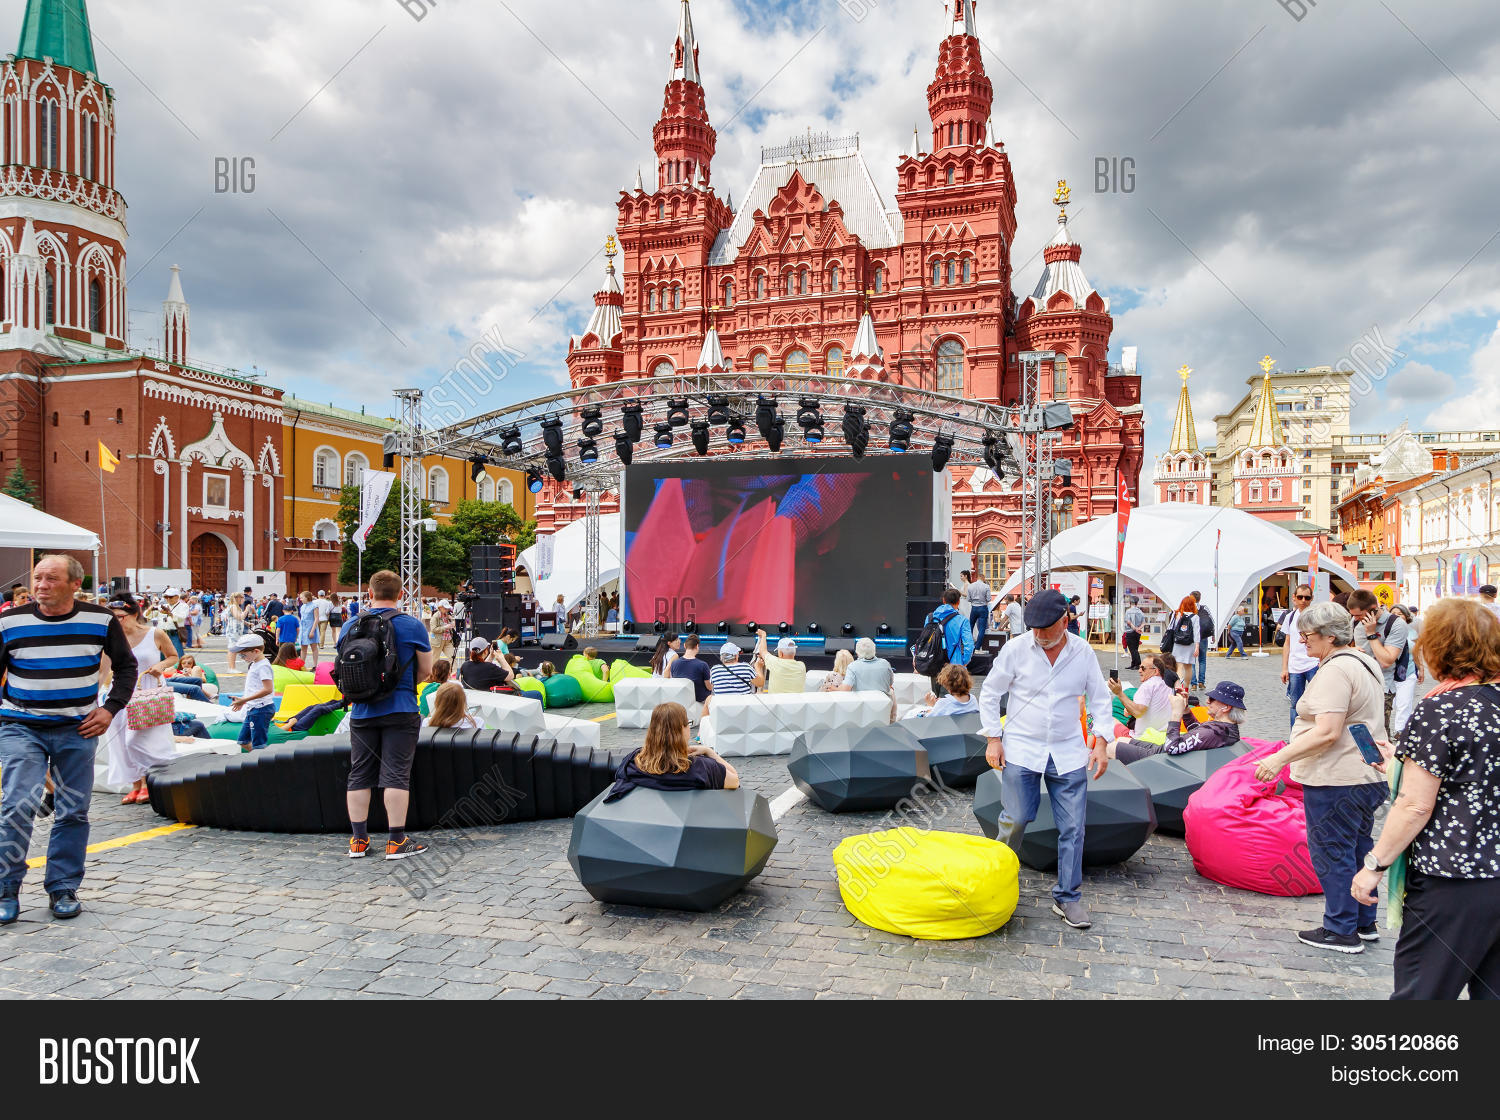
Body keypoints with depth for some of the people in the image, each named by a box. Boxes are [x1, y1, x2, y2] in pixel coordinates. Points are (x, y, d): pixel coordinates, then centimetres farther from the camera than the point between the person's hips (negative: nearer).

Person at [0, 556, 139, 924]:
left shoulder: (101, 620, -2)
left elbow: (126, 665, 10)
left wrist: (110, 708, -1)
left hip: (78, 730, 1)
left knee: (73, 811, 6)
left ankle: (63, 888, 20)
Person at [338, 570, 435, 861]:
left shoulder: (349, 627, 4)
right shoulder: (412, 626, -7)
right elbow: (425, 670, 0)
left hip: (361, 712, 3)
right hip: (400, 711, -3)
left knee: (359, 775, 10)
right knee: (396, 774, -1)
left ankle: (358, 840, 15)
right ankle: (396, 841, 1)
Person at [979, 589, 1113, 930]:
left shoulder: (1083, 653, 0)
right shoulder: (1016, 649, -7)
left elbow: (1100, 699, 9)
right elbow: (990, 693, 1)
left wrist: (1101, 743, 0)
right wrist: (993, 739, -3)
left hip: (1068, 752, 2)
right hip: (1021, 749, -2)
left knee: (1072, 827, 2)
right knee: (1015, 819, 0)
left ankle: (1068, 897, 15)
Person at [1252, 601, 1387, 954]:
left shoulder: (1335, 670, -20)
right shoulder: (1365, 663, 13)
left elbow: (1327, 732, -28)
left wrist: (1281, 758, -28)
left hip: (1337, 780, -10)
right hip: (1368, 776, 11)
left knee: (1331, 852, 1)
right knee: (1357, 848, 19)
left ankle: (1341, 931, 9)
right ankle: (1364, 922, 31)